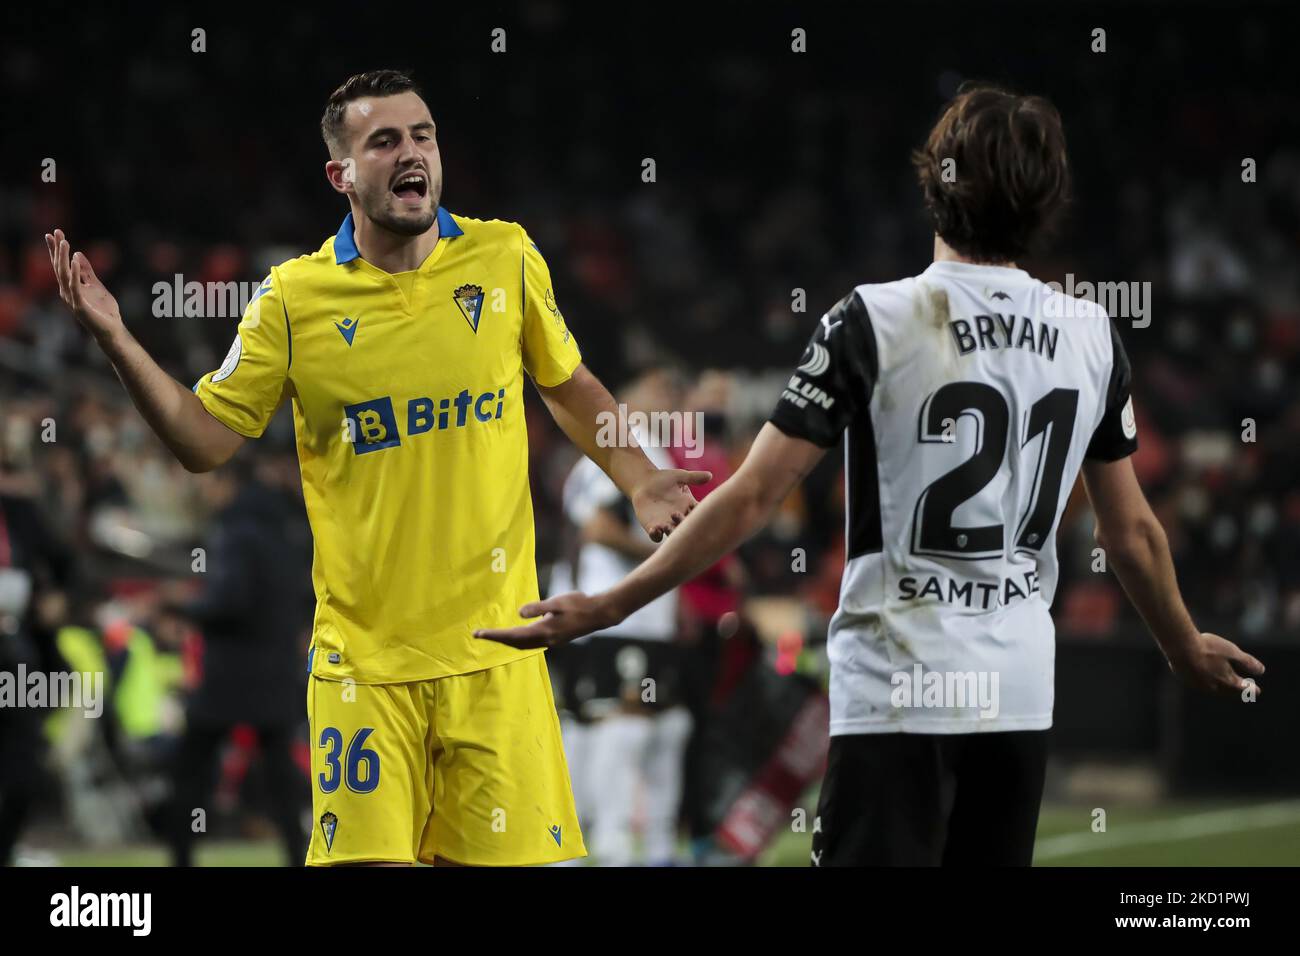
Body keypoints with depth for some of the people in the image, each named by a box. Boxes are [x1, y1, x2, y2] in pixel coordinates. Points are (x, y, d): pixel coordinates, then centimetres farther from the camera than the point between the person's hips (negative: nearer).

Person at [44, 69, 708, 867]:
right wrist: (118, 343, -8)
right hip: (363, 652, -1)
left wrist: (637, 480, 5)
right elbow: (207, 440, 4)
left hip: (493, 648, 1)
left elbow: (569, 384, 18)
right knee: (364, 858, -8)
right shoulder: (296, 298, -1)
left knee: (499, 854, -2)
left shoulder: (506, 258, 3)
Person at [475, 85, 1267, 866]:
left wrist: (608, 608, -4)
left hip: (899, 694, -4)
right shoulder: (1092, 335, 3)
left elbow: (751, 501, -10)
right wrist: (1187, 648, 31)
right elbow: (1132, 530, 13)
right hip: (1020, 694, 4)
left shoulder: (876, 322, -9)